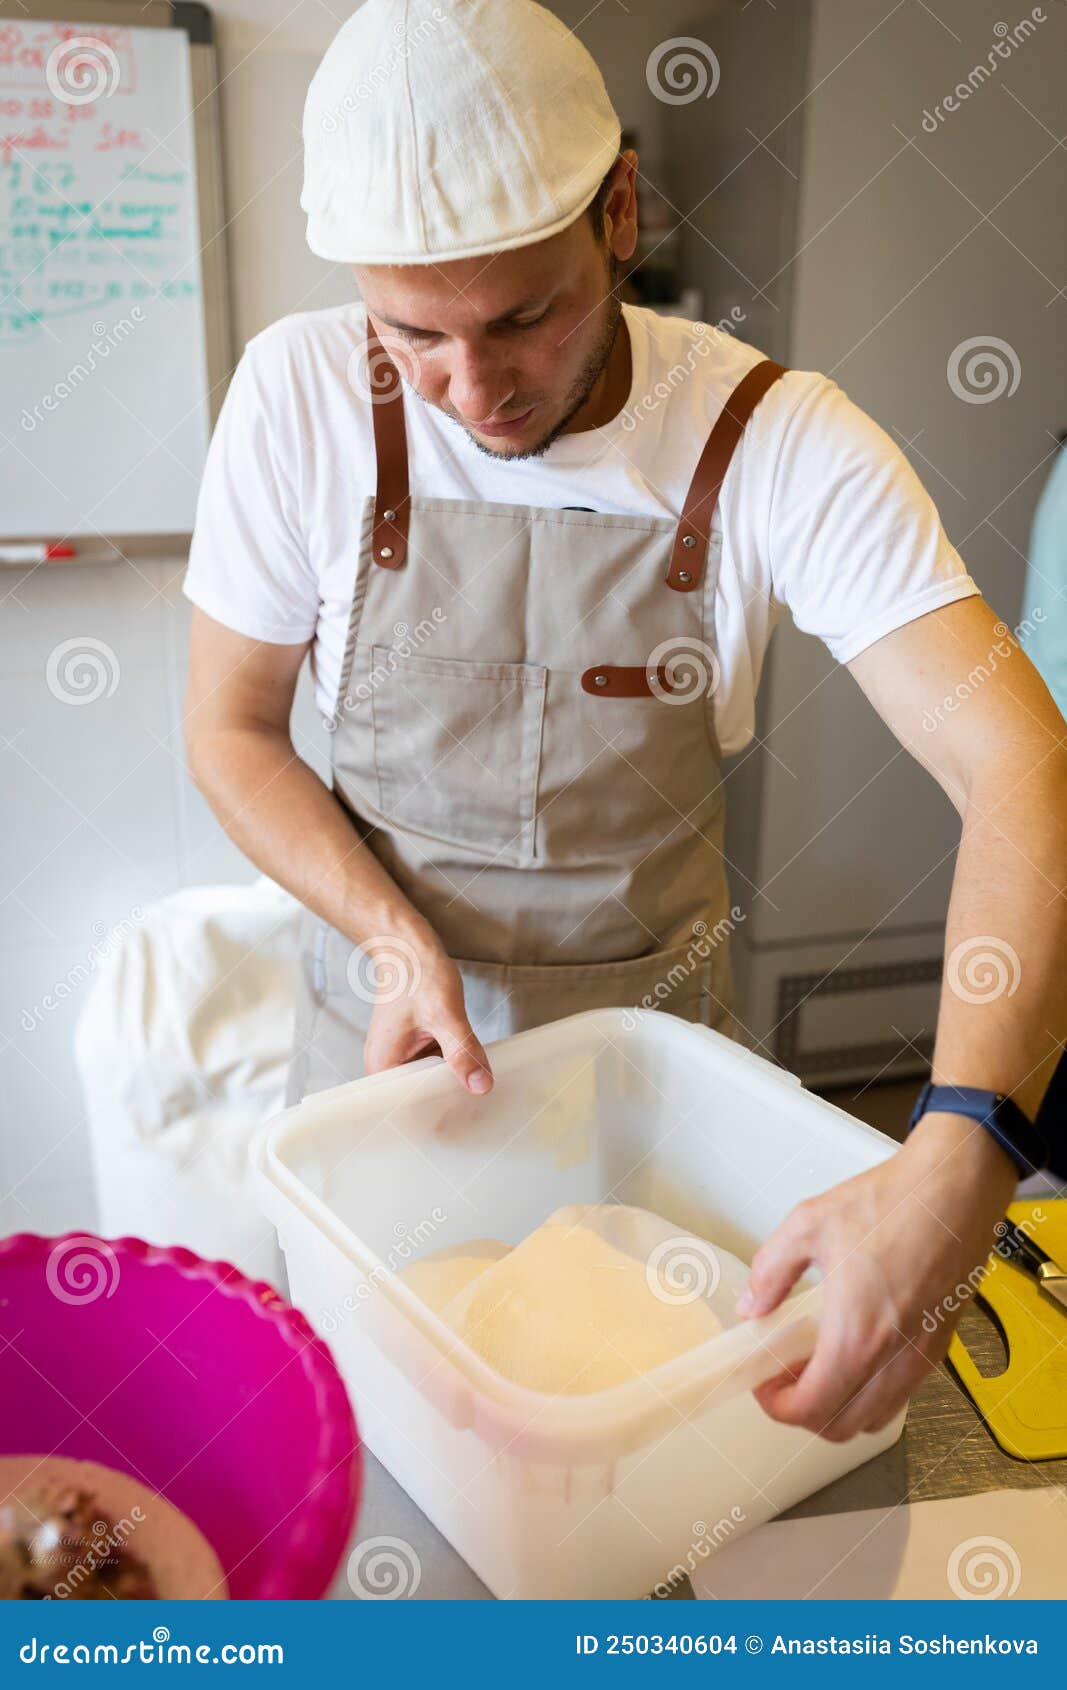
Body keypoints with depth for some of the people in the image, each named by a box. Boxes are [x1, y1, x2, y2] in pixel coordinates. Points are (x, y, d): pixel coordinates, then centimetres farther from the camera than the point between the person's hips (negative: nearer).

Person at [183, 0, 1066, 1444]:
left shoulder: (779, 439, -20)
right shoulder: (302, 397, -16)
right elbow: (232, 729, -6)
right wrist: (393, 934, -22)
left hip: (658, 1020, 0)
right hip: (381, 1011, 1)